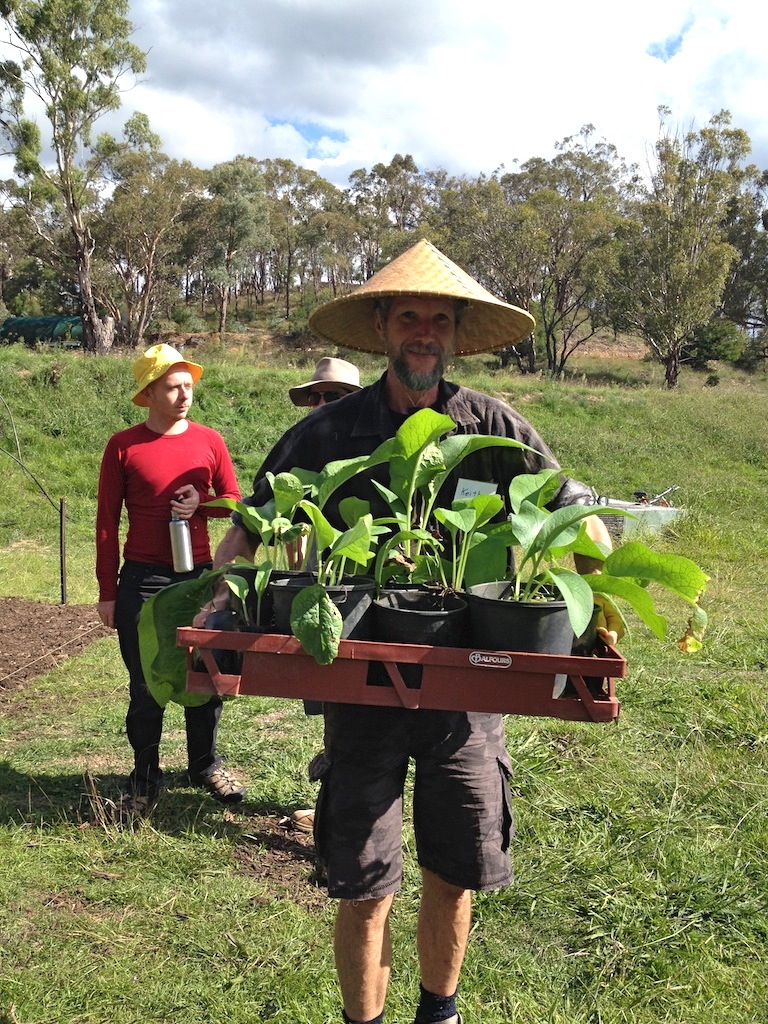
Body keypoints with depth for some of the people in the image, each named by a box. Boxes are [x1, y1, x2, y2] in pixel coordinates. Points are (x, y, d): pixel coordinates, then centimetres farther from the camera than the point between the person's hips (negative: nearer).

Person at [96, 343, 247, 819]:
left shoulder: (209, 441, 3)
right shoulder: (123, 446, -3)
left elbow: (235, 502, 9)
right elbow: (107, 522, 0)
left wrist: (202, 502, -13)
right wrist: (107, 592, 0)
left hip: (198, 575, 2)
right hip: (141, 582, -2)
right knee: (145, 685, 6)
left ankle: (206, 764, 29)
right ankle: (146, 776, 22)